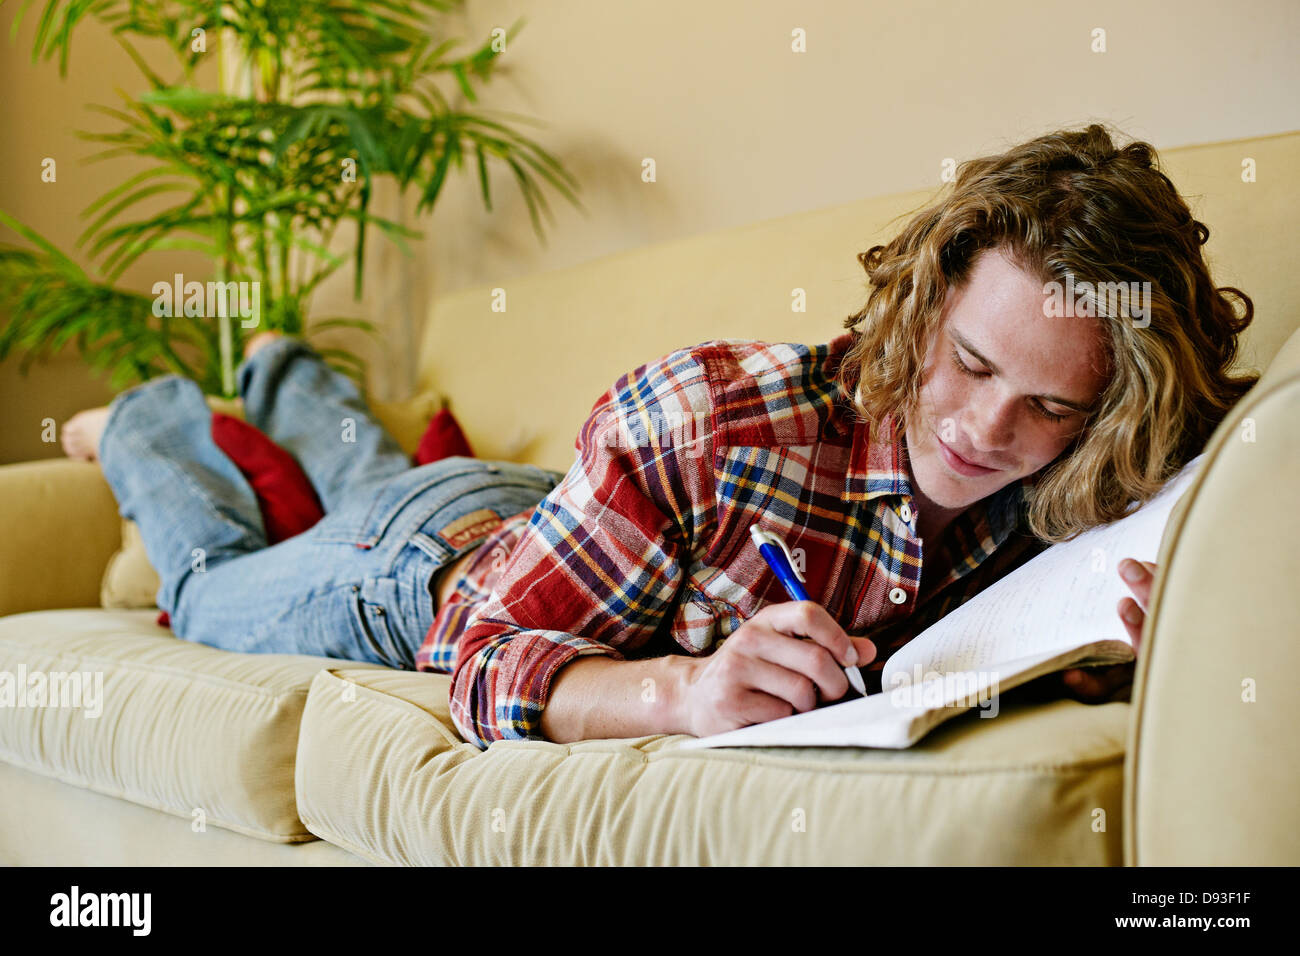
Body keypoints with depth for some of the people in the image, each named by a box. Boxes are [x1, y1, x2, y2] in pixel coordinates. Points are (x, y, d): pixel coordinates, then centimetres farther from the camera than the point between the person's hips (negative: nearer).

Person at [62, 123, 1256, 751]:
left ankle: (286, 379, 70)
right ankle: (147, 421, 60)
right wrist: (682, 688, -60)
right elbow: (488, 664, -40)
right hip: (425, 567, -4)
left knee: (375, 475, 40)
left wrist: (1122, 655, -44)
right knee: (214, 587, 32)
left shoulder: (1039, 511, -32)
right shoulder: (703, 417, -46)